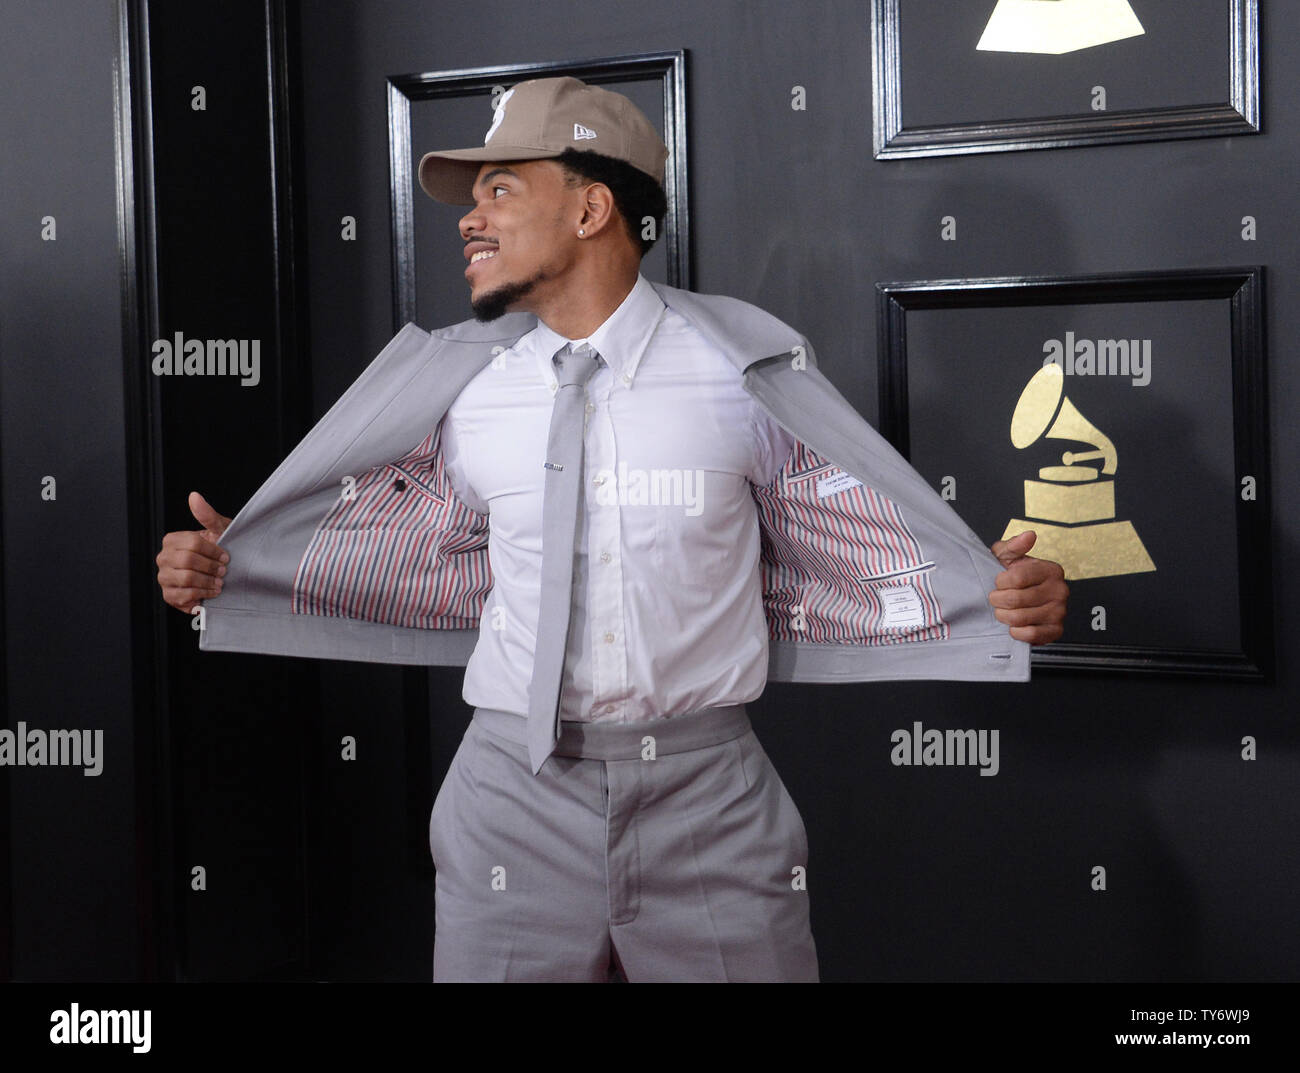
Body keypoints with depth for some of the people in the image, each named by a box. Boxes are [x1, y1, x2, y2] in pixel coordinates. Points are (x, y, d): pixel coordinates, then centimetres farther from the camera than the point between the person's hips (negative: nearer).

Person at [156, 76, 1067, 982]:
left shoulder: (747, 368, -5)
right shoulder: (465, 386, 3)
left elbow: (854, 551, -2)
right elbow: (428, 560, 14)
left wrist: (1006, 595, -17)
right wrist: (237, 568, 9)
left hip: (709, 803, -2)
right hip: (516, 791, 2)